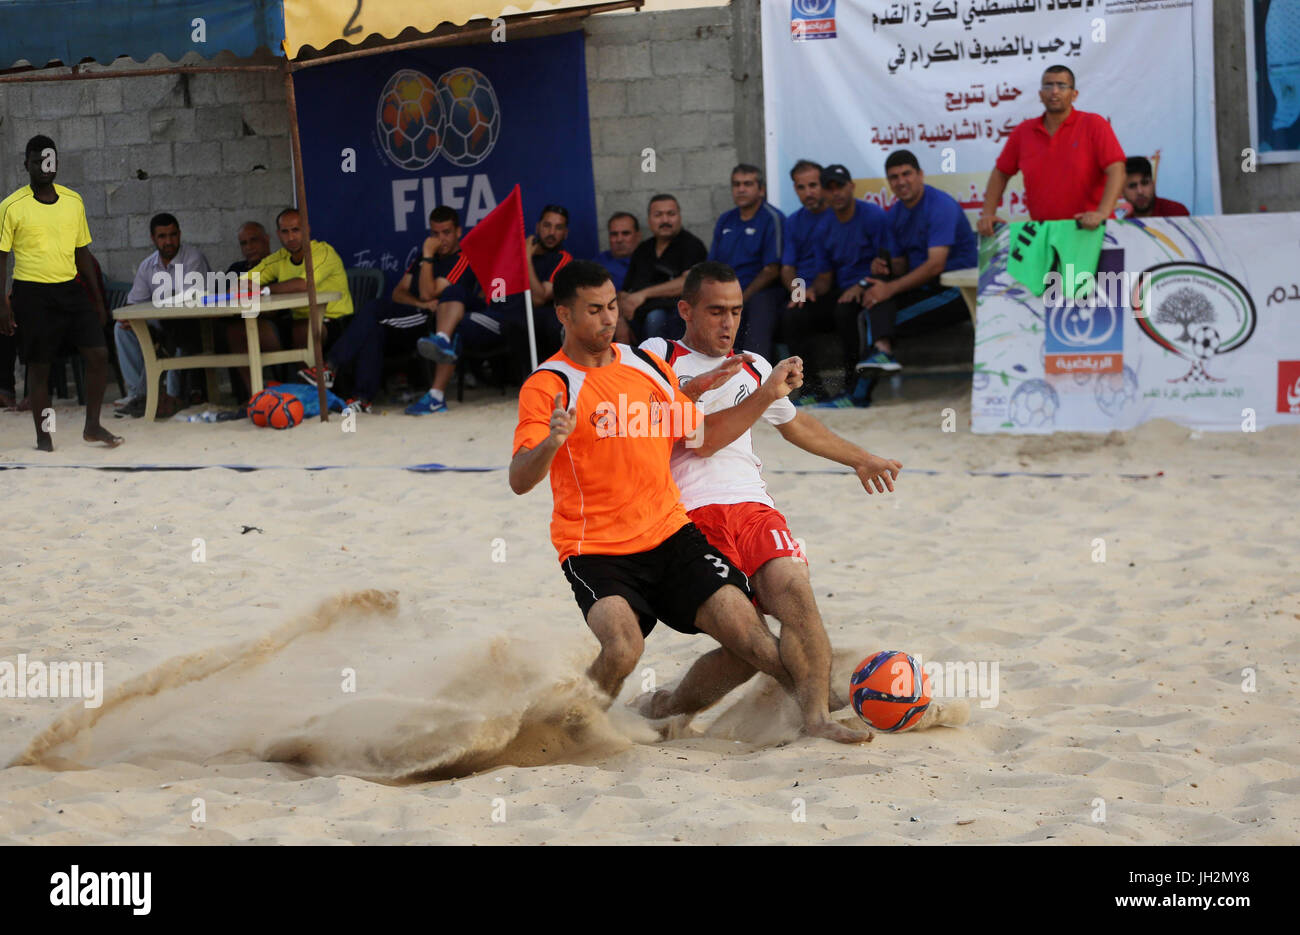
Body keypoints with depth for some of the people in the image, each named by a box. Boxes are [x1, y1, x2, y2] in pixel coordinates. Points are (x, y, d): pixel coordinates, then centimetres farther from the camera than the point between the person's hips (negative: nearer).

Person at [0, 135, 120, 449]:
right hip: (32, 294, -4)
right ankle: (43, 436, 13)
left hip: (70, 290, 4)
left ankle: (92, 426, 8)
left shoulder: (73, 200, 10)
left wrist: (97, 299, 16)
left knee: (99, 353, -6)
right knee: (39, 365, 1)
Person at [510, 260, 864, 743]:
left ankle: (815, 714, 8)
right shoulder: (548, 386, -9)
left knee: (746, 629, -7)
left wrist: (766, 395, 13)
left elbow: (702, 439, 22)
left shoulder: (647, 364, 11)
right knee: (623, 648, -28)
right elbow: (520, 481, -20)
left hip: (670, 535, 5)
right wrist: (552, 442, -41)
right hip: (596, 551, -5)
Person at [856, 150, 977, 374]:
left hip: (957, 288, -7)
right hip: (921, 286, 7)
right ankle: (882, 350, -38)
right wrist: (882, 266, -11)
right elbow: (901, 266, 15)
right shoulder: (894, 214, 12)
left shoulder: (941, 205, -14)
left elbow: (936, 265, -22)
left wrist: (891, 288, -26)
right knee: (877, 281, -19)